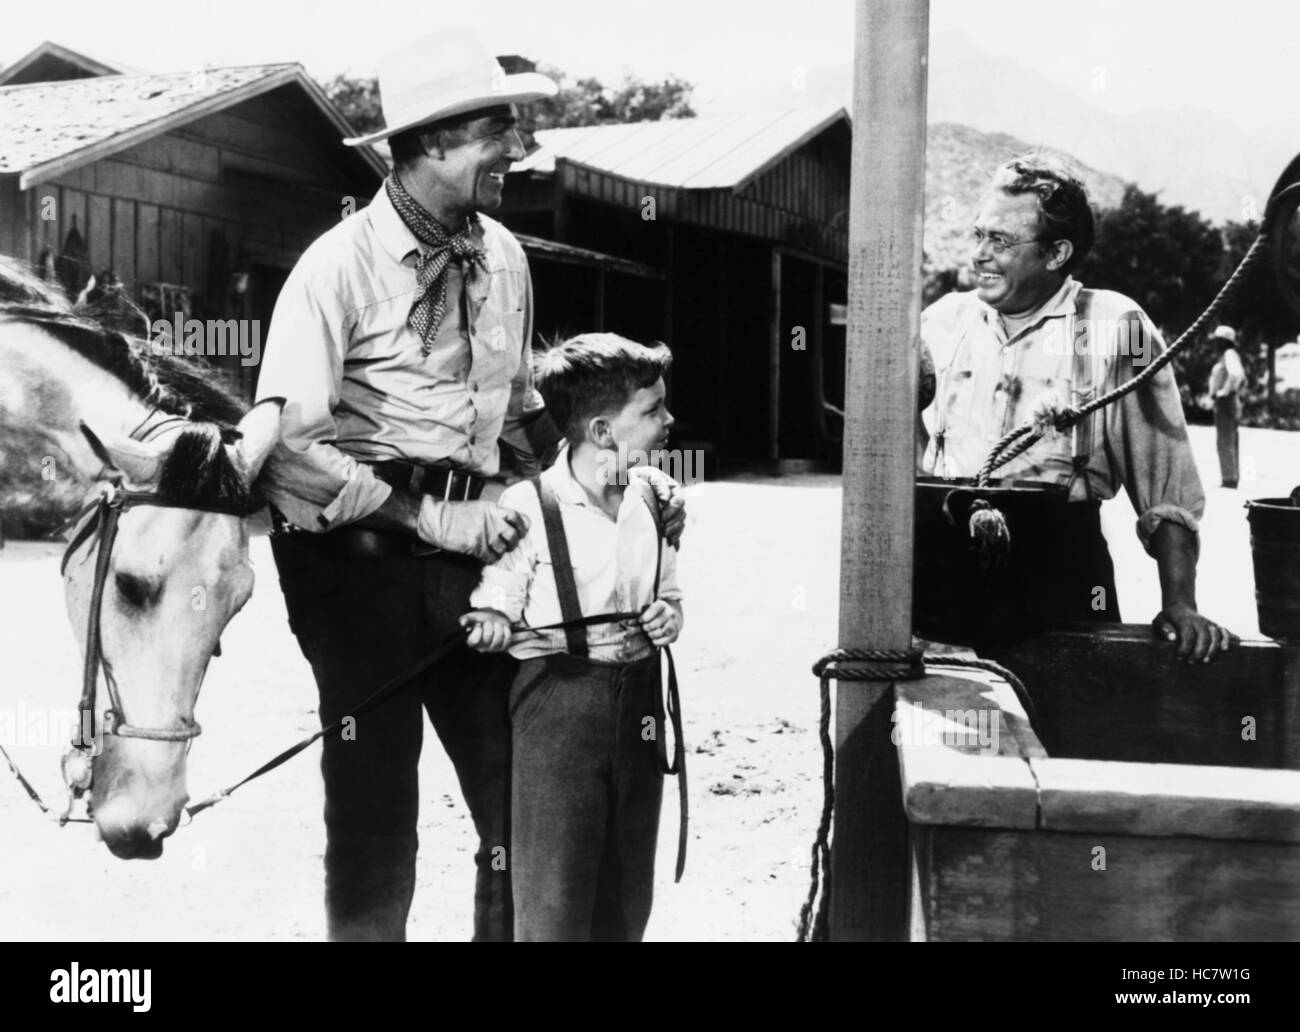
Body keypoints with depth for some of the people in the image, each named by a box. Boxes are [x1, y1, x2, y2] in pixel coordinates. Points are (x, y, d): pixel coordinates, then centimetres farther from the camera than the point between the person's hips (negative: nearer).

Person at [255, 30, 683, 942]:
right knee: (374, 808, 8)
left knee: (525, 803, 7)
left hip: (474, 548, 5)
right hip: (360, 557, -5)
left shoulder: (503, 258, 7)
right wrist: (431, 519, -18)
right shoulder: (338, 267, -11)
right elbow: (288, 450, -18)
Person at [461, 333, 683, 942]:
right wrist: (492, 626, -27)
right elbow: (497, 605, -5)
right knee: (554, 896, -2)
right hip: (558, 701, -6)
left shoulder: (649, 504, 8)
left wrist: (668, 616, -1)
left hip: (638, 701, 6)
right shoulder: (526, 507, -11)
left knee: (626, 894, 14)